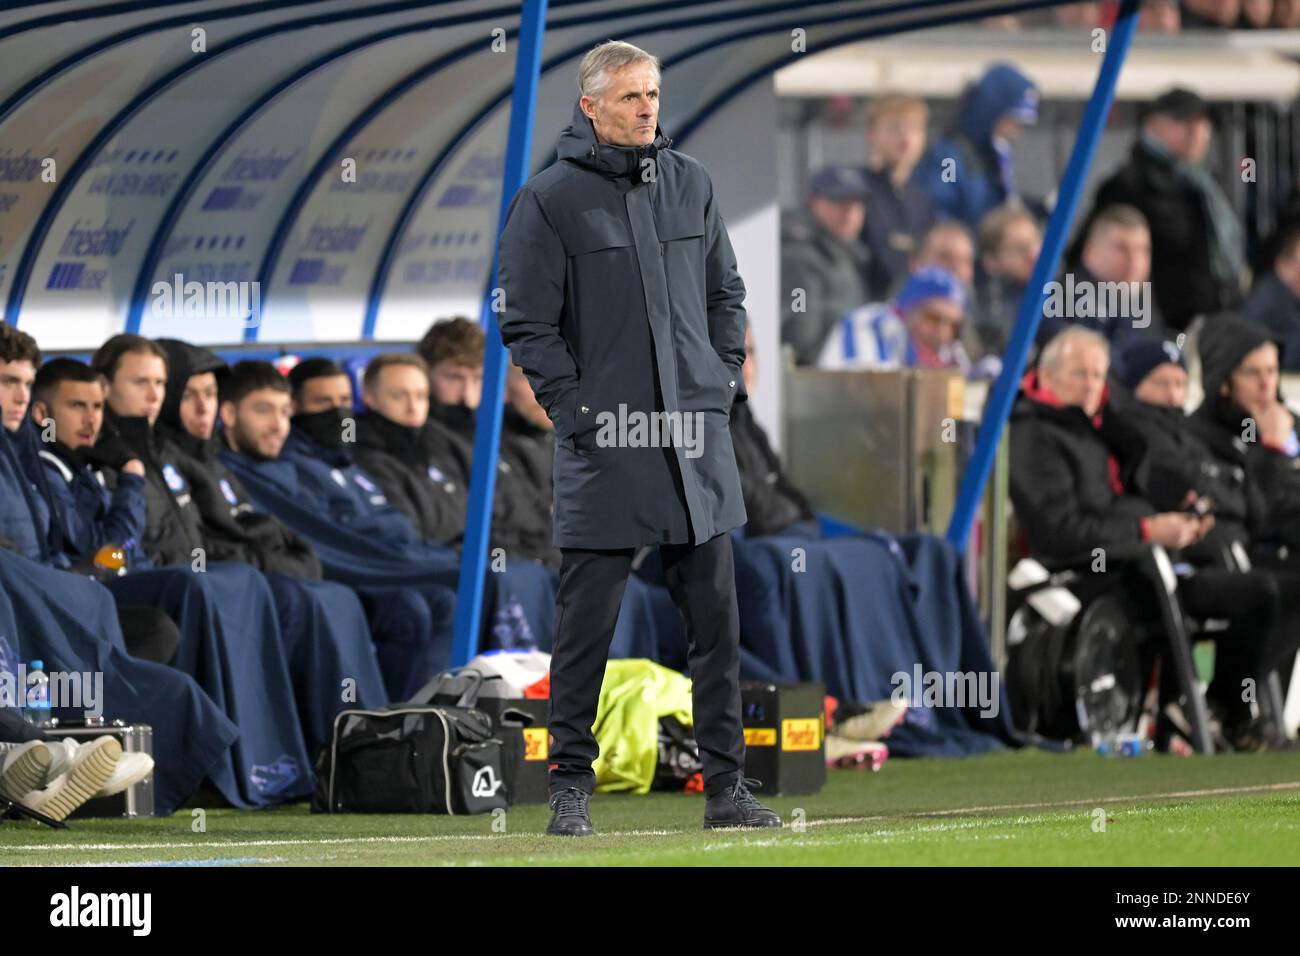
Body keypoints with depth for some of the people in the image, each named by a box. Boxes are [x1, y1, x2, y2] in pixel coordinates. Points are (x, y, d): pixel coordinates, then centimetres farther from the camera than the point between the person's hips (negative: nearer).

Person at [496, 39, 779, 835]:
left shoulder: (691, 184, 11)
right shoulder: (549, 200, -4)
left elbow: (726, 293, 20)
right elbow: (528, 325, -3)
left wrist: (724, 385, 8)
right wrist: (579, 412, -9)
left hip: (698, 437, 4)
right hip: (605, 442, -4)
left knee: (716, 614, 5)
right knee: (587, 620, -2)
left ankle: (727, 783, 10)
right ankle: (571, 783, 7)